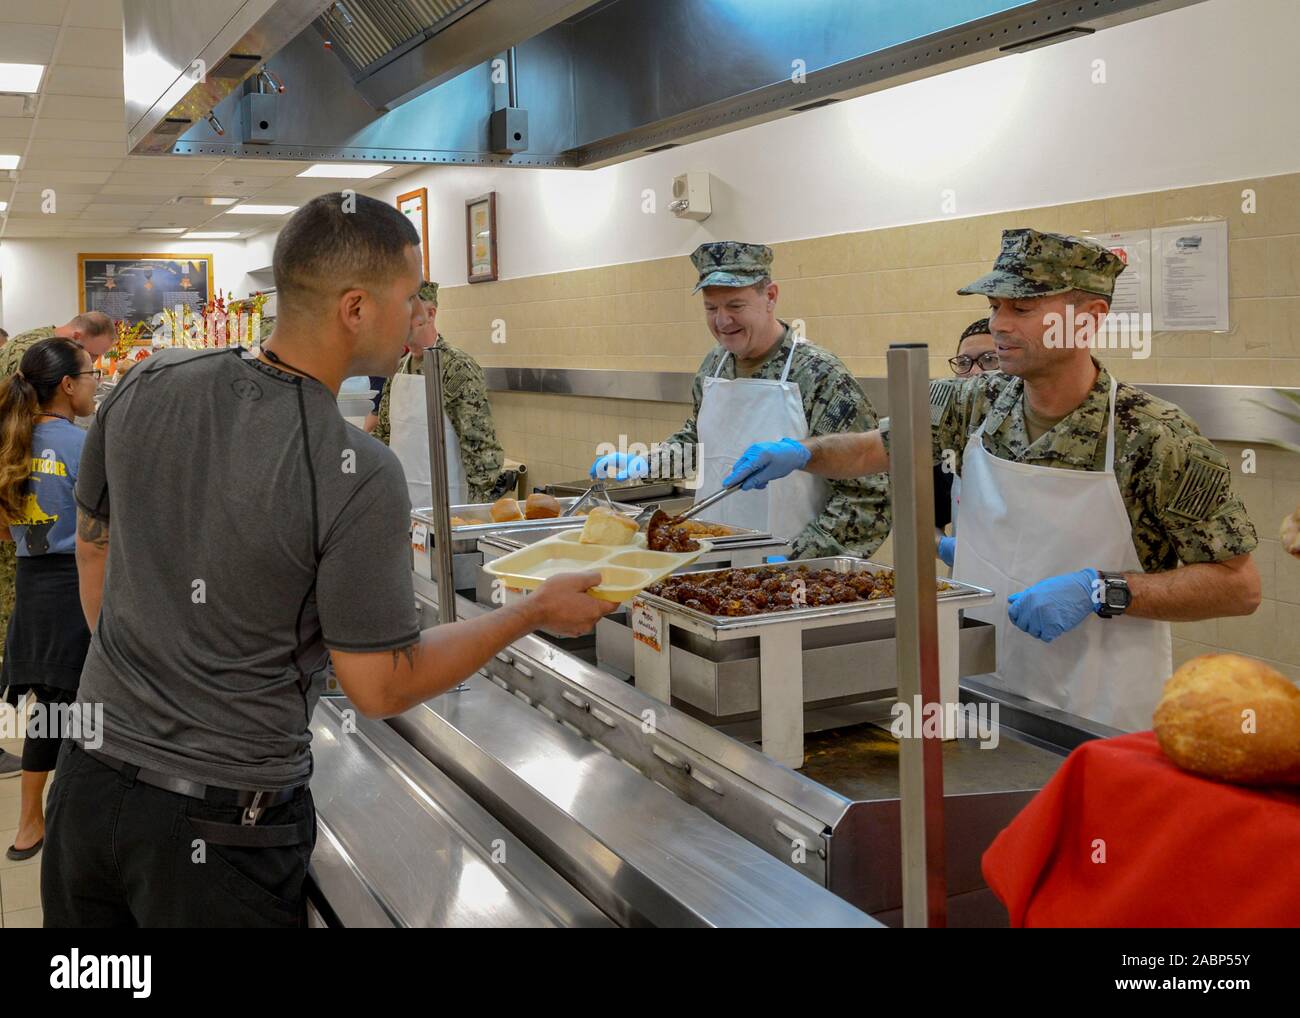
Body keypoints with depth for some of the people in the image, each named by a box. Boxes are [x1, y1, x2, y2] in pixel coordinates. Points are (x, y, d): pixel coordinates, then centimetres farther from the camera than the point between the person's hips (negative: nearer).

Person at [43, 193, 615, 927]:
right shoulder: (356, 475, -23)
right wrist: (538, 613, -5)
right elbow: (380, 689, -15)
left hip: (88, 782, 5)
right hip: (221, 823, -5)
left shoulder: (147, 389, -5)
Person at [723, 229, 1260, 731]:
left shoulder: (1154, 436, -17)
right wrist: (801, 453, -10)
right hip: (980, 693, 4)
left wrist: (1099, 590, -23)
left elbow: (1239, 587, -13)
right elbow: (874, 448, 10)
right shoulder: (979, 402, -2)